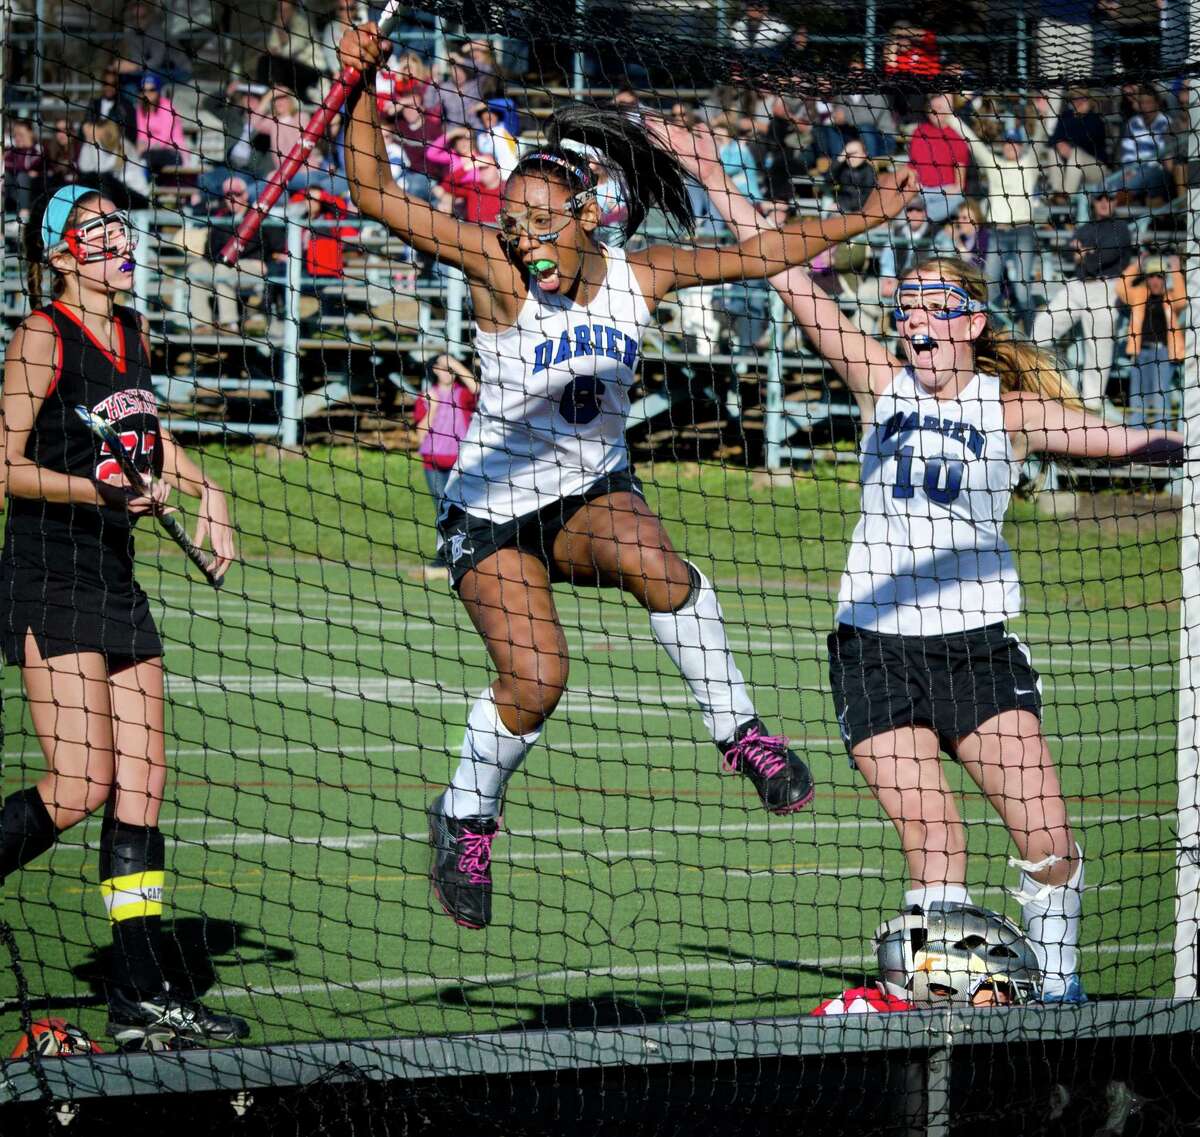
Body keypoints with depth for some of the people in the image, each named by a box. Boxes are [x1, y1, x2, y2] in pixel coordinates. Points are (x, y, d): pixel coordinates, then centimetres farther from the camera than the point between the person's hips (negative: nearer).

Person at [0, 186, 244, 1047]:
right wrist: (104, 491, -23)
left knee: (142, 783, 2)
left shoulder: (134, 332, 13)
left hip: (116, 581, 8)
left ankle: (141, 997, 3)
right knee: (84, 784, -15)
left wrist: (204, 490, 19)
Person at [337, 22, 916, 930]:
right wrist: (364, 93, -37)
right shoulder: (496, 268, -15)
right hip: (495, 506, -2)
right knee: (536, 680, -19)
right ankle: (466, 819, 9)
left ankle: (740, 729, -18)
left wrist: (868, 216, 9)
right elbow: (376, 196, -24)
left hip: (594, 493, 2)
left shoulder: (639, 276, -4)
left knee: (651, 560, -33)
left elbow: (758, 255, 8)